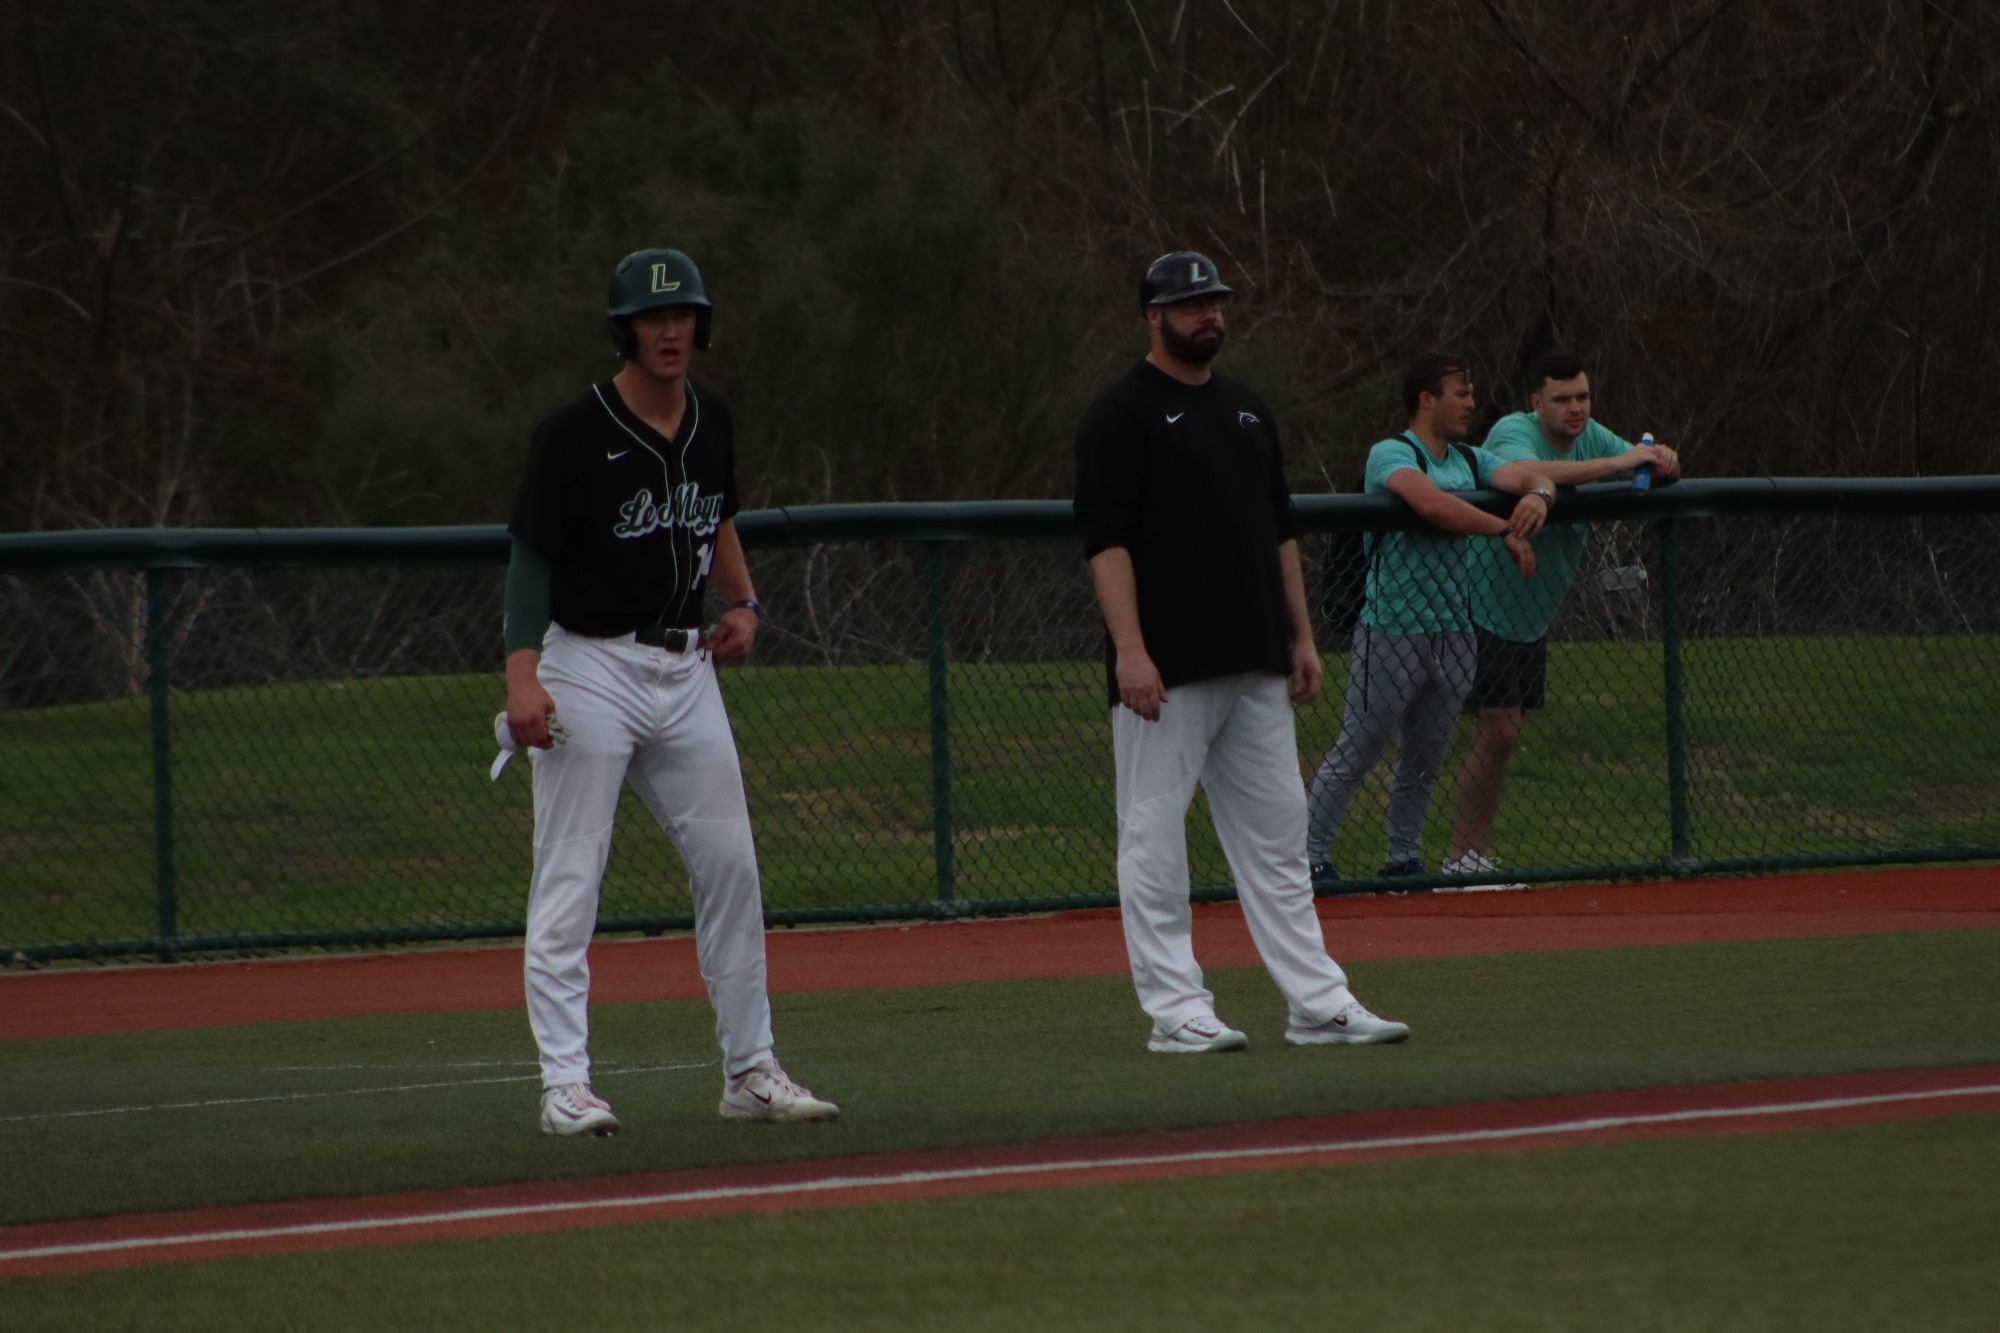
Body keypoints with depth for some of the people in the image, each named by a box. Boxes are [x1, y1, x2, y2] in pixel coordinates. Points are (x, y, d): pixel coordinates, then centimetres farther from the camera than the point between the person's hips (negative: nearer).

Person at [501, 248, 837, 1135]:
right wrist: (522, 679, -25)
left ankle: (749, 1070, 13)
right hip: (591, 666, -6)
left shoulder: (712, 423, 9)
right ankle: (565, 1082, -6)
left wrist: (743, 602, 9)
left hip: (687, 668, 6)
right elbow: (530, 557, -14)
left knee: (730, 866, 5)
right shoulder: (576, 434, -12)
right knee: (569, 879, -6)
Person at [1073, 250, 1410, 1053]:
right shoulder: (1120, 416, -5)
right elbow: (1106, 539, -13)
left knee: (1276, 834, 8)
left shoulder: (1247, 412, 18)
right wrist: (1128, 649, -21)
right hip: (1167, 670, -7)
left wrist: (1301, 636, 15)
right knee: (1155, 836, -4)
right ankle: (1175, 1010, -1)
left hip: (1256, 668, 7)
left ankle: (1318, 1005, 9)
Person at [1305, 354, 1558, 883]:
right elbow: (1431, 503, -27)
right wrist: (1505, 531, -26)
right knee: (1355, 753, -4)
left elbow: (1527, 474, 1)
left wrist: (1539, 495, -23)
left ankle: (1403, 859, 22)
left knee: (1424, 760, 12)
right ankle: (1312, 856, 2)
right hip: (1393, 634, -7)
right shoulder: (1391, 455, -9)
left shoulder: (1471, 460, 15)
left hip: (1453, 634, 7)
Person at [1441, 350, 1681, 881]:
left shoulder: (1591, 438, 3)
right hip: (1483, 611, -8)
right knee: (1498, 730, -12)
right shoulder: (1513, 432, -20)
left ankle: (1476, 855, 14)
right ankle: (1461, 855, -5)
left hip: (1533, 617, 8)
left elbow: (1651, 473, 3)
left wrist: (1663, 463, -24)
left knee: (1503, 733, 9)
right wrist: (1617, 464, -45)